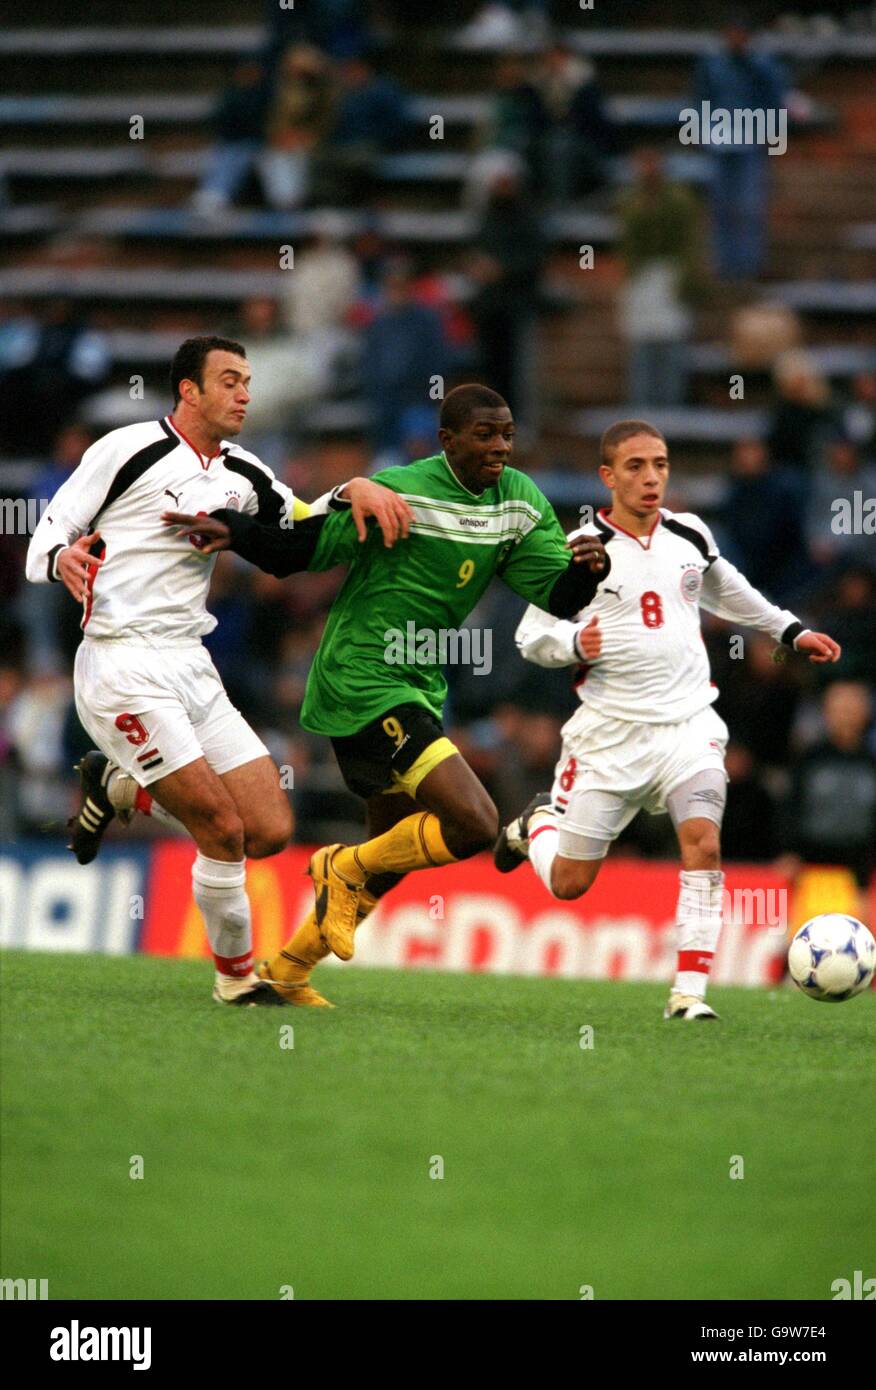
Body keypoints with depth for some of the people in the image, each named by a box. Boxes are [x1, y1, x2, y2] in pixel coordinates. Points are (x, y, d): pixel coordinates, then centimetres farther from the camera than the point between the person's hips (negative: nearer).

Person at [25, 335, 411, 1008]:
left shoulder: (242, 473, 14)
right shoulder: (127, 450, -5)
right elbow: (45, 541, -2)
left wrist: (353, 491, -2)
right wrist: (62, 558, -26)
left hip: (192, 669, 7)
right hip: (123, 668, -7)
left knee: (271, 831, -2)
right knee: (224, 830, -14)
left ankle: (117, 787, 18)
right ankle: (236, 974, 7)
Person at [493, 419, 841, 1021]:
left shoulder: (691, 535, 6)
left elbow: (725, 590, 28)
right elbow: (531, 636, -1)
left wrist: (791, 630, 29)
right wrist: (575, 644, -21)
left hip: (688, 722, 2)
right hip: (611, 730, -2)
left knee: (704, 842, -23)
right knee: (569, 882, 3)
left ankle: (690, 992, -19)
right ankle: (538, 823, 39)